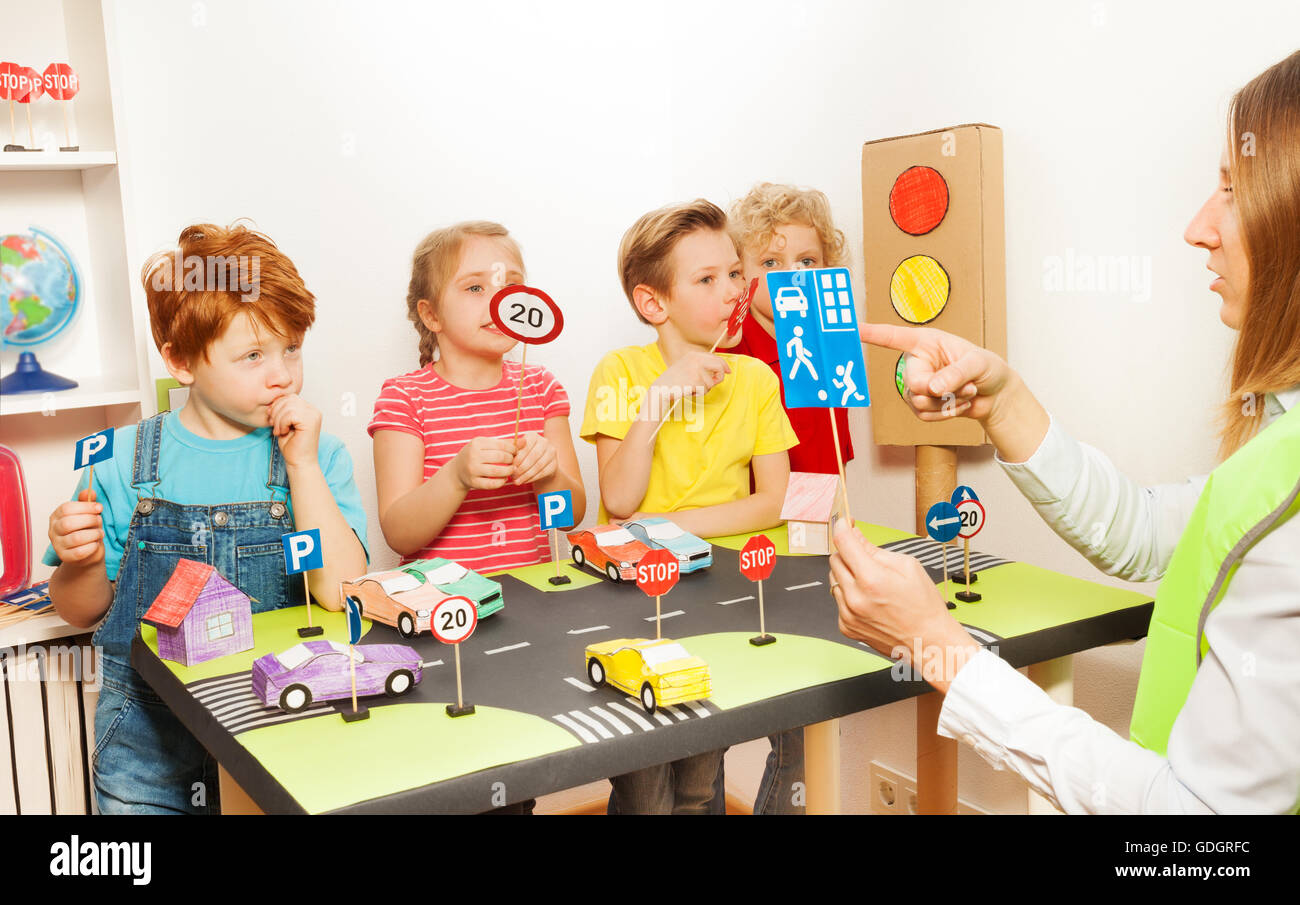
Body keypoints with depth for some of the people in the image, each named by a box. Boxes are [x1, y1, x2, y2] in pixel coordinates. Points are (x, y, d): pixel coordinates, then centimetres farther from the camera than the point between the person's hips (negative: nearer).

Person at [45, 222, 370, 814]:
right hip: (149, 742, 1)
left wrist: (303, 465, -18)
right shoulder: (124, 461, -3)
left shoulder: (316, 455, -5)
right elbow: (84, 611, 6)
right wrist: (82, 563, -15)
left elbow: (341, 593, -18)